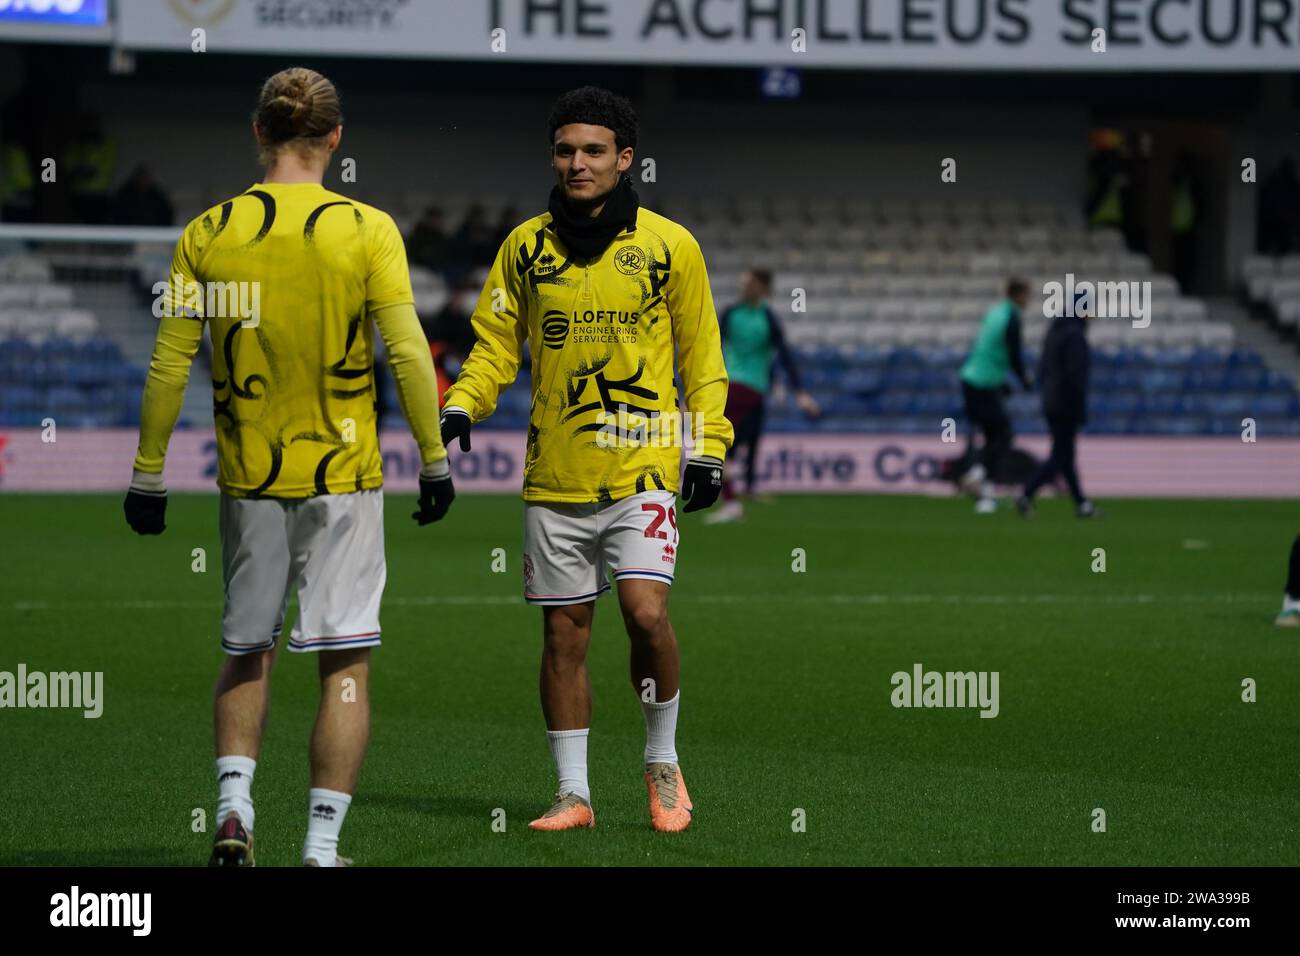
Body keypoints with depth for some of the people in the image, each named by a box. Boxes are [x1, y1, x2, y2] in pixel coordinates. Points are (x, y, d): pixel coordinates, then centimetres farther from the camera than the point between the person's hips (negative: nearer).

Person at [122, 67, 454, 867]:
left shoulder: (209, 233, -1)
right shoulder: (367, 231, -6)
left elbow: (169, 366, 0)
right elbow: (408, 352, -10)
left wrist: (149, 475, 7)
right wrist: (435, 461, -1)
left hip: (249, 477, 2)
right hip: (345, 473, -2)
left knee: (248, 652, 18)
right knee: (346, 661, 3)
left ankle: (234, 803, 1)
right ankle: (322, 845, 0)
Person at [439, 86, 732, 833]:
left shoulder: (669, 246, 1)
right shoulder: (526, 246, 6)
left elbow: (701, 354, 8)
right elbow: (496, 343, 11)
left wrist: (708, 448, 1)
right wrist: (462, 406, -6)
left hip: (642, 468, -3)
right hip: (555, 476, 3)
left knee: (646, 611, -17)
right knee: (564, 633, 5)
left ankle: (663, 762, 5)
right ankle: (574, 793, 14)